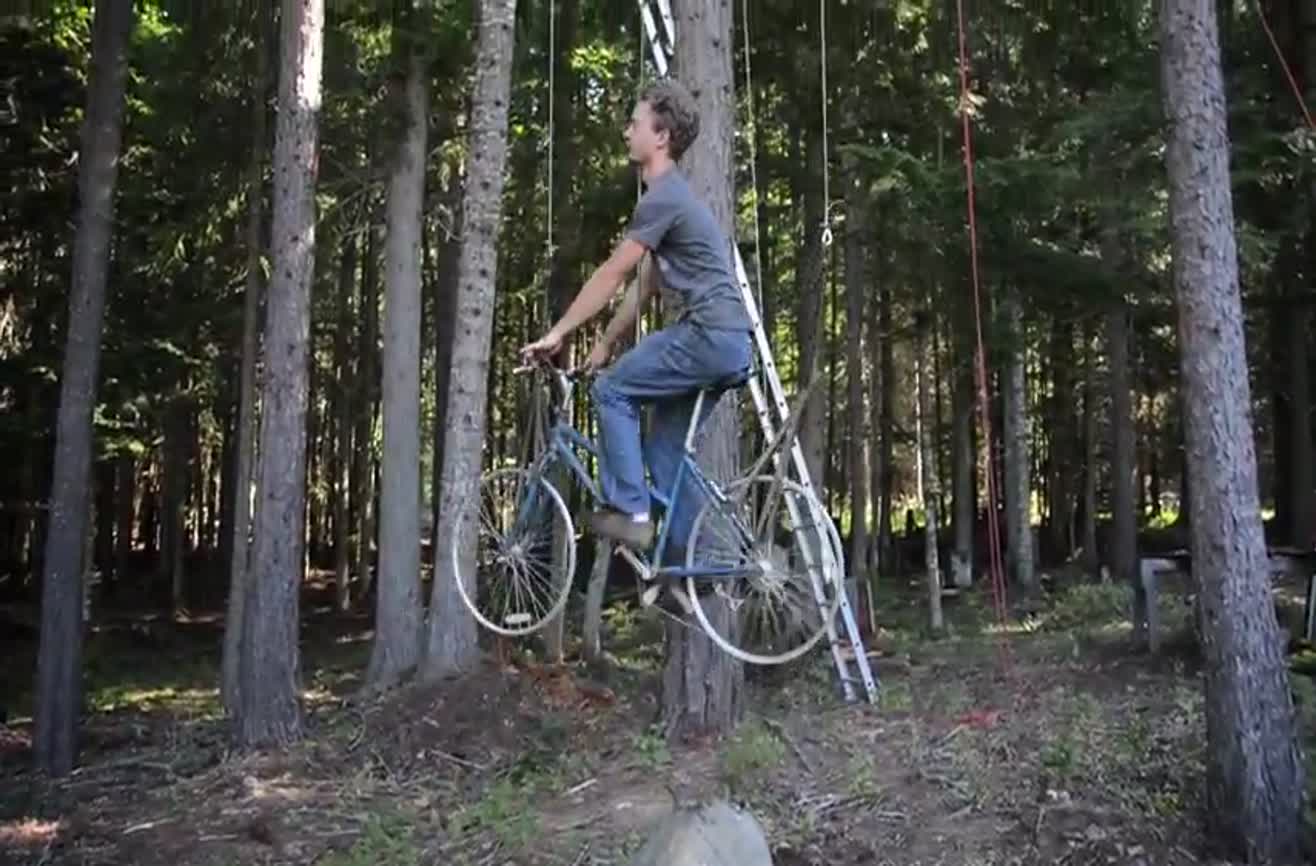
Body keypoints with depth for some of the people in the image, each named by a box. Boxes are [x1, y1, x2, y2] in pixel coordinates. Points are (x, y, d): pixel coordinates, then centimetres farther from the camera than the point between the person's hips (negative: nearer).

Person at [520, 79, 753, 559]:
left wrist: (557, 333, -4)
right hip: (729, 342, 10)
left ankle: (630, 511, 0)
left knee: (612, 390, -2)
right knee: (665, 444, 12)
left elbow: (610, 275, -9)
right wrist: (604, 345, 24)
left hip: (710, 335, -10)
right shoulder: (673, 196, 23)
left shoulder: (662, 198, -9)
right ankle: (687, 555, 15)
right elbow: (644, 287, 24)